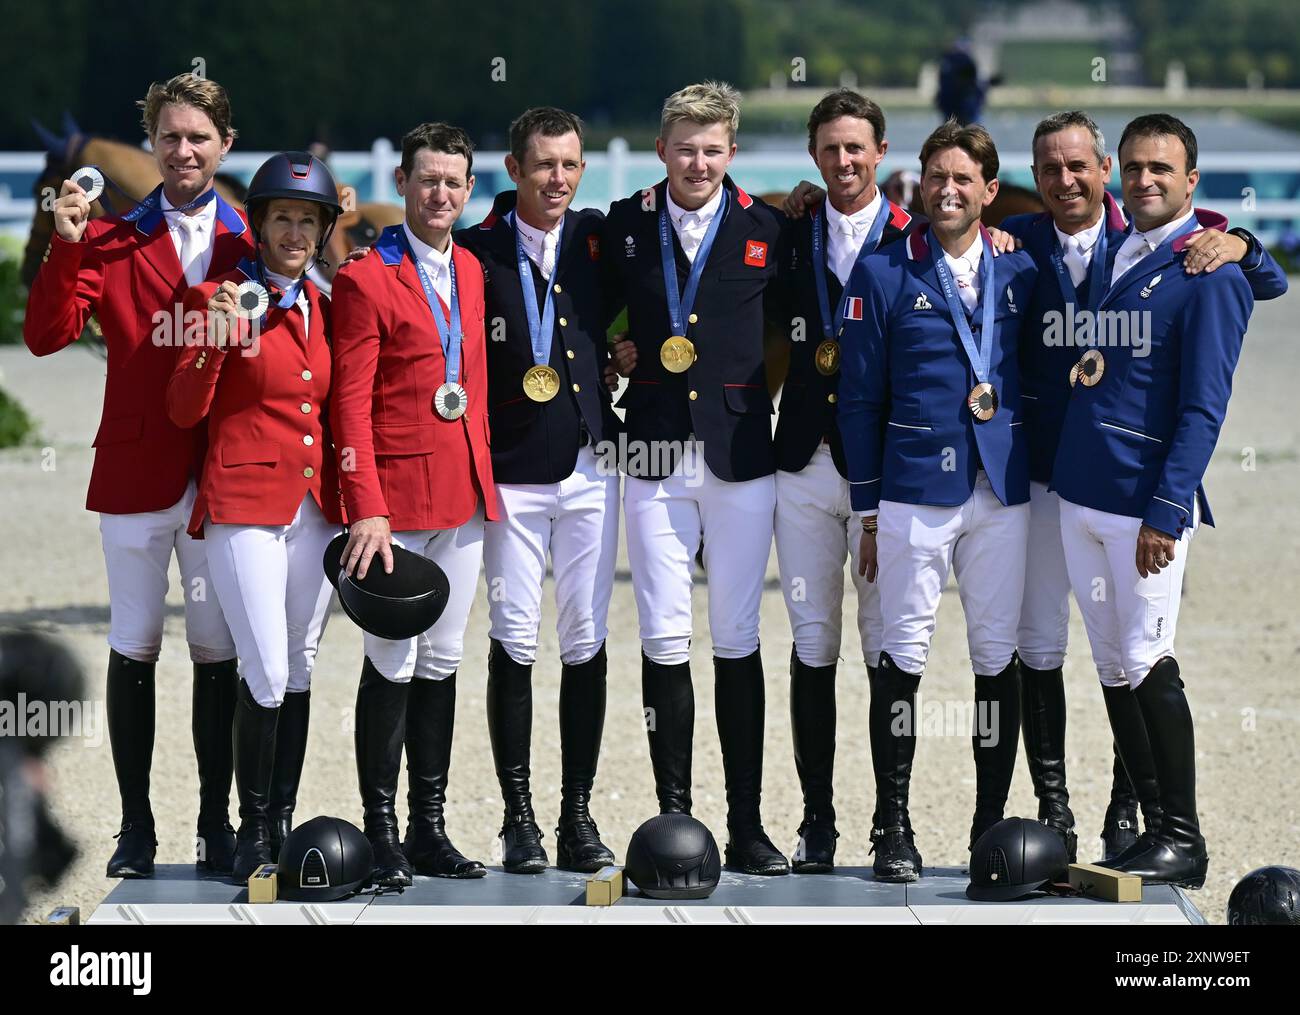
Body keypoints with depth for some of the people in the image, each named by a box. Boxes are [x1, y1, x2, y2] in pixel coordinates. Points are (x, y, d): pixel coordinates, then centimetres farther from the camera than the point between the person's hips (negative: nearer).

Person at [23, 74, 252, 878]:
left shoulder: (250, 243, 5)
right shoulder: (112, 240, 3)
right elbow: (48, 335, -9)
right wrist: (66, 246, -20)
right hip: (137, 472, 0)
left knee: (218, 651, 6)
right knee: (135, 647, 5)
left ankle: (218, 825, 14)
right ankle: (136, 827, 12)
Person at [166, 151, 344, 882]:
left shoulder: (326, 308, 12)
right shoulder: (220, 297, -3)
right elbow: (185, 411, -5)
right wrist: (217, 341, -21)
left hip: (319, 508, 5)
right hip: (245, 504, -5)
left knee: (301, 669, 7)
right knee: (267, 672, -11)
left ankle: (284, 823, 14)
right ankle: (253, 832, 0)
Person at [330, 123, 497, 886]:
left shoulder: (470, 271, 13)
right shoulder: (367, 280, -8)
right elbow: (351, 404, -11)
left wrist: (483, 472, 10)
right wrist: (367, 510, -17)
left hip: (465, 493, 7)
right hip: (398, 493, -7)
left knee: (443, 660, 9)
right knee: (394, 665, -4)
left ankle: (430, 831, 15)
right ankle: (381, 833, 2)